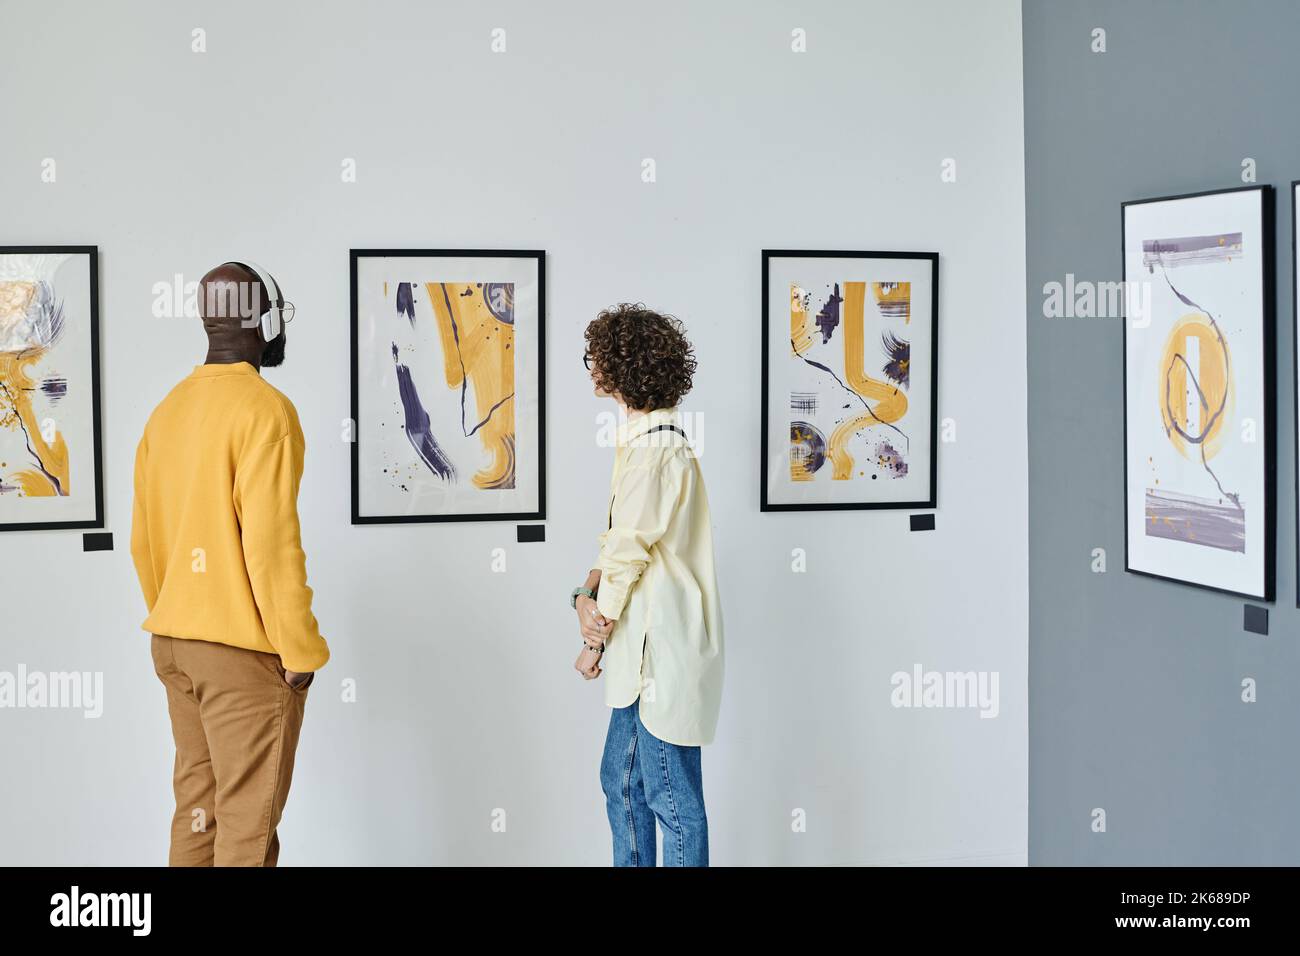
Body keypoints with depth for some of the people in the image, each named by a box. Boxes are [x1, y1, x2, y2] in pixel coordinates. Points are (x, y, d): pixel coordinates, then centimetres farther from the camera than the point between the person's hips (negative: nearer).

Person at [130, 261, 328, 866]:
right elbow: (271, 542, -20)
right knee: (248, 823, -1)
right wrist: (300, 649, -13)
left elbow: (144, 541, 13)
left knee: (196, 805, 16)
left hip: (173, 642, 8)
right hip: (244, 651, -8)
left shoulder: (168, 411, 9)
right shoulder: (265, 410, -14)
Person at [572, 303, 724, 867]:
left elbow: (627, 555, -17)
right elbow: (617, 542, 11)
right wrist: (585, 597, -8)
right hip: (644, 652, 10)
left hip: (664, 652, -10)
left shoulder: (655, 451, -19)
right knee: (621, 781, 19)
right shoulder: (645, 441, 13)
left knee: (672, 798, 1)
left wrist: (594, 645, -6)